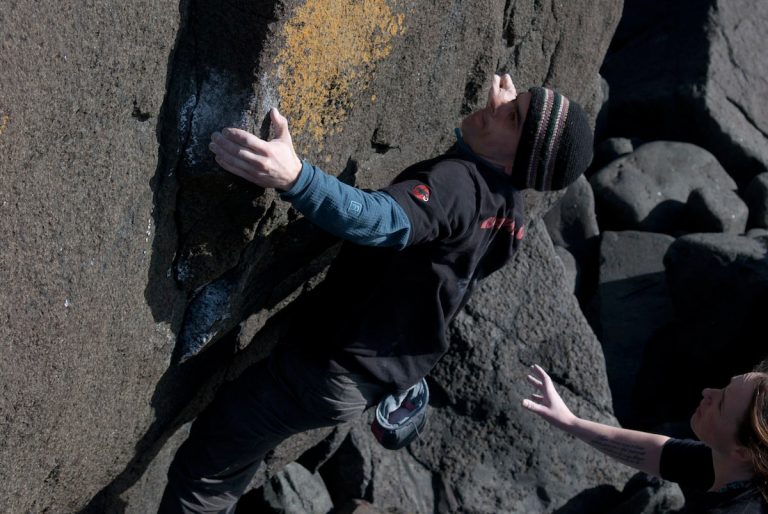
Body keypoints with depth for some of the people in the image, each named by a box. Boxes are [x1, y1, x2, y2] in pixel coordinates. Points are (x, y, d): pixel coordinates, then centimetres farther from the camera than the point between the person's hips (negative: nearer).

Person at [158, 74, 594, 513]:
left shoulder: (457, 181, -27)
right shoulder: (510, 216, 2)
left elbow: (384, 221, -48)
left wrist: (295, 177, -60)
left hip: (327, 371, -10)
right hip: (380, 377, 10)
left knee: (201, 472, 1)